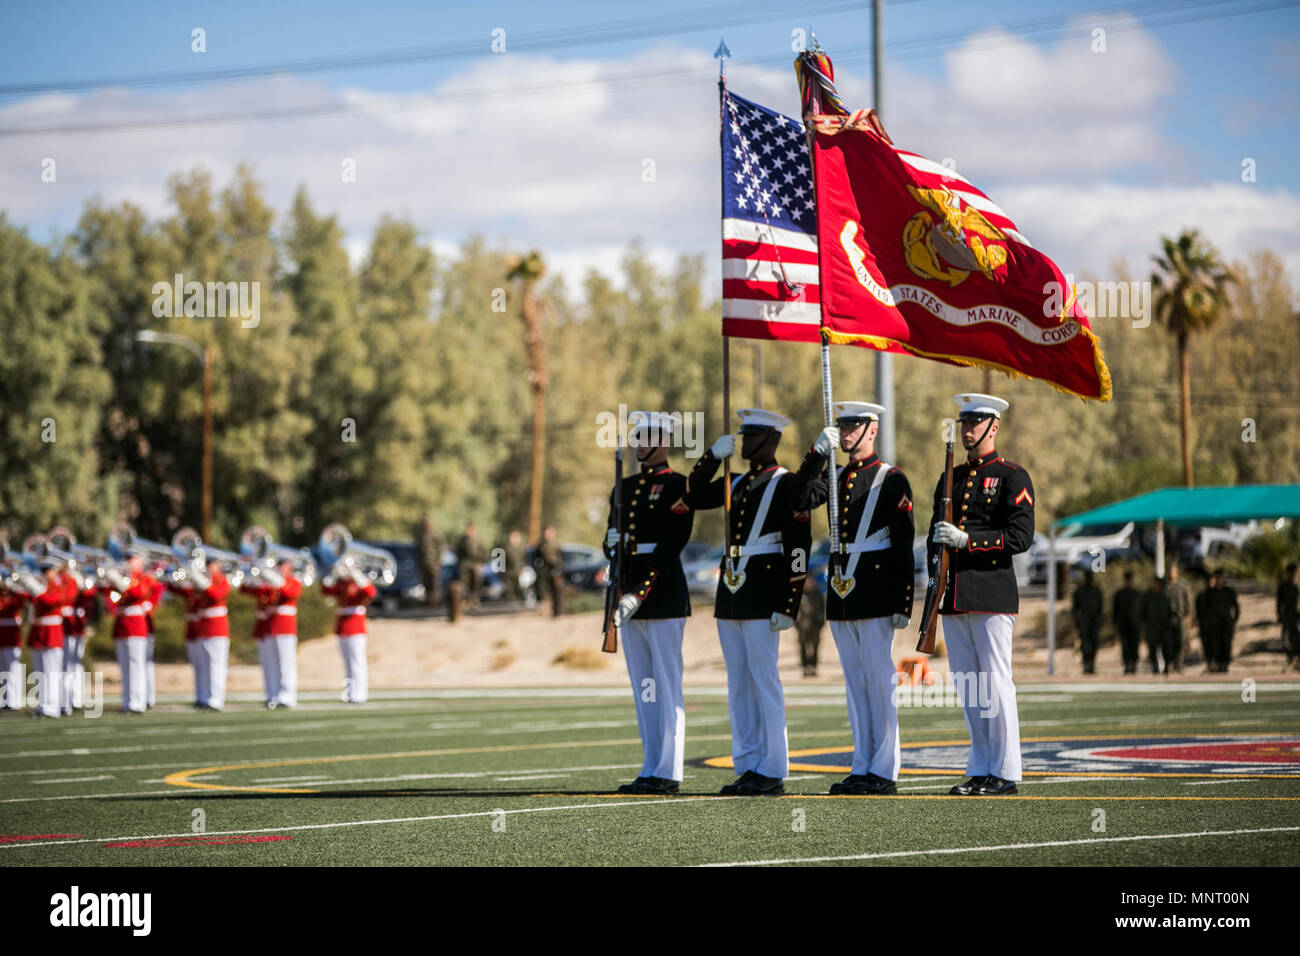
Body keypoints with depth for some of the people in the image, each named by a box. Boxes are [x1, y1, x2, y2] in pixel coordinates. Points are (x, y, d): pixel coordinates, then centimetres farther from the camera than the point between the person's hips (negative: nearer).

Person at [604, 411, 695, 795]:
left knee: (667, 687, -5)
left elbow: (669, 547, -15)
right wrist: (613, 543, -7)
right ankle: (651, 770, 13)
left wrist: (640, 593, -21)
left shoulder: (677, 487, -7)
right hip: (629, 597, 7)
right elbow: (612, 538, 18)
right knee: (642, 688, 9)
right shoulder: (625, 486, 16)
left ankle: (668, 772, -3)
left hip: (664, 600, -7)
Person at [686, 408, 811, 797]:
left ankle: (773, 772, -4)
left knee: (764, 680, -7)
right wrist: (713, 455, 7)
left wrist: (787, 605, -17)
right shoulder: (738, 483, 16)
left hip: (762, 596, -8)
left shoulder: (786, 484, -7)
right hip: (730, 593, 8)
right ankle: (748, 767, 13)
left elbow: (799, 549, -11)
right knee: (738, 684, 8)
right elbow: (693, 497, 20)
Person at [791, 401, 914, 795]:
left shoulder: (891, 480, -4)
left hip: (875, 594, -6)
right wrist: (818, 452, -11)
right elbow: (801, 499, -3)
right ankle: (862, 767, 12)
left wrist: (903, 603, -12)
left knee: (879, 680, -5)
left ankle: (884, 770, -2)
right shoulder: (836, 477, 14)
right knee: (854, 682, 9)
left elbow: (904, 543, -7)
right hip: (841, 592, 6)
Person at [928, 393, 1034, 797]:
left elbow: (1020, 536, -11)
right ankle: (980, 769, 13)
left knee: (995, 684, -6)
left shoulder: (1012, 477, -2)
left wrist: (966, 540, -18)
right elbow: (936, 531, 24)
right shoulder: (950, 478, 18)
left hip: (992, 595, -7)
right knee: (967, 685, 8)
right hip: (953, 596, 7)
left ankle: (1005, 773, -3)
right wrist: (936, 568, 6)